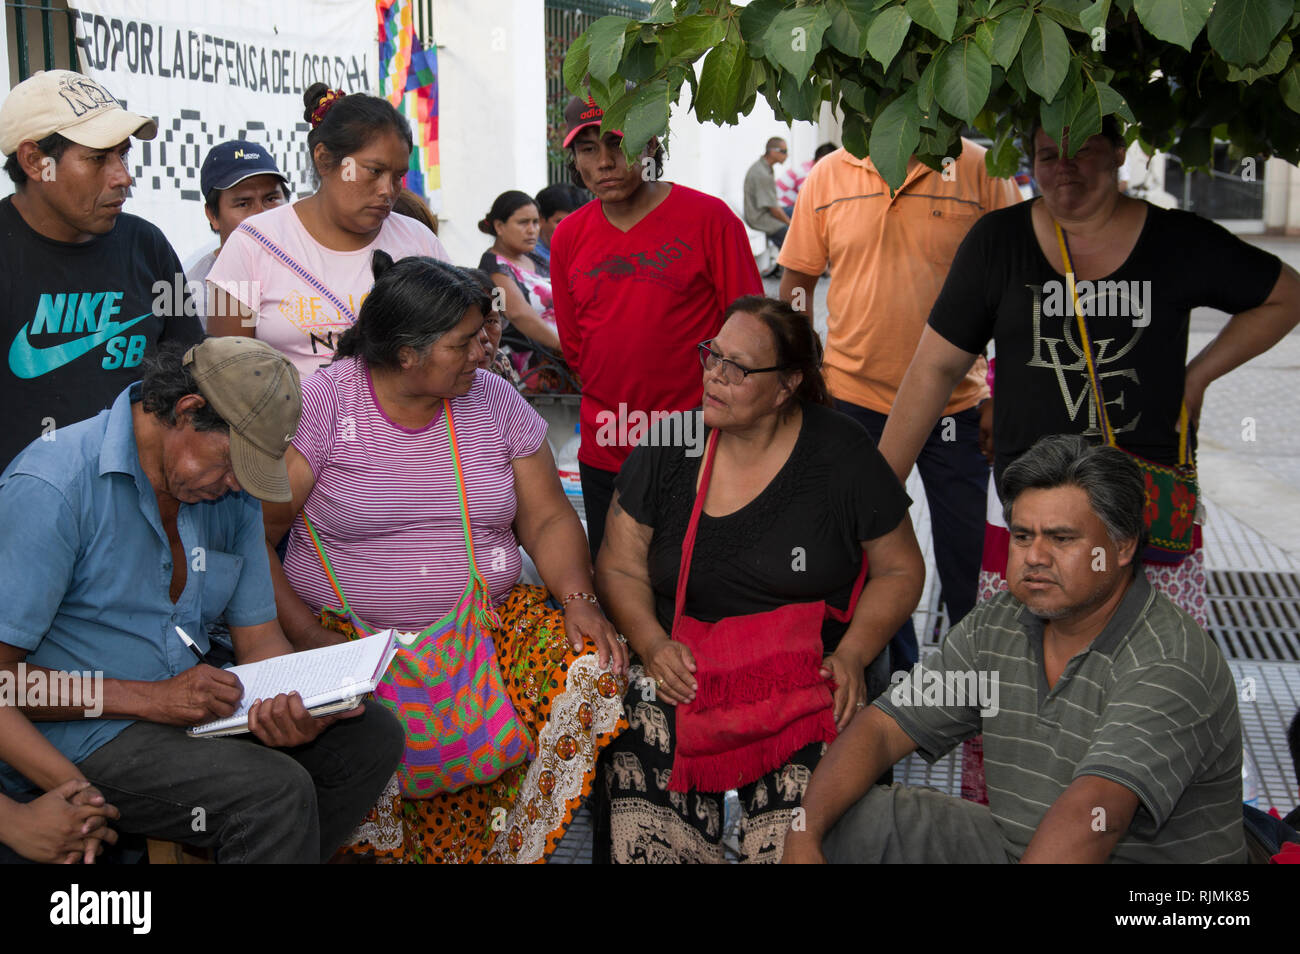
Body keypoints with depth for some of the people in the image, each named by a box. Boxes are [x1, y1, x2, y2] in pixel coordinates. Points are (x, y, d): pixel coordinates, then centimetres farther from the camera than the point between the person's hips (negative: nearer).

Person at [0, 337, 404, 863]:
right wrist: (149, 699, -23)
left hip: (189, 701, 8)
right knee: (276, 790, -28)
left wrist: (291, 706, -16)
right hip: (77, 731, -8)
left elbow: (259, 639, 7)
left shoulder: (233, 492, 4)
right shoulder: (52, 488, -18)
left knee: (372, 735, -4)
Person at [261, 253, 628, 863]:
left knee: (589, 668, -22)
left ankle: (495, 847, -8)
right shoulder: (319, 406, -5)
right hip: (352, 636, -3)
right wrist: (309, 636, -21)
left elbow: (548, 520, 8)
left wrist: (579, 600, -11)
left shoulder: (493, 402, 7)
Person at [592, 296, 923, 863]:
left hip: (807, 678, -2)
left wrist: (852, 656, -9)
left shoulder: (840, 454, -2)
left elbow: (900, 568, 5)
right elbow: (620, 567, 8)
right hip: (683, 673, 2)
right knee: (639, 837, -21)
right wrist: (653, 645, -10)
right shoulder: (668, 447, 4)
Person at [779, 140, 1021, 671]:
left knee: (971, 560, 5)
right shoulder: (827, 176, 1)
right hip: (854, 402, 2)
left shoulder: (978, 169, -5)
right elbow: (796, 283, 8)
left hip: (956, 403, -2)